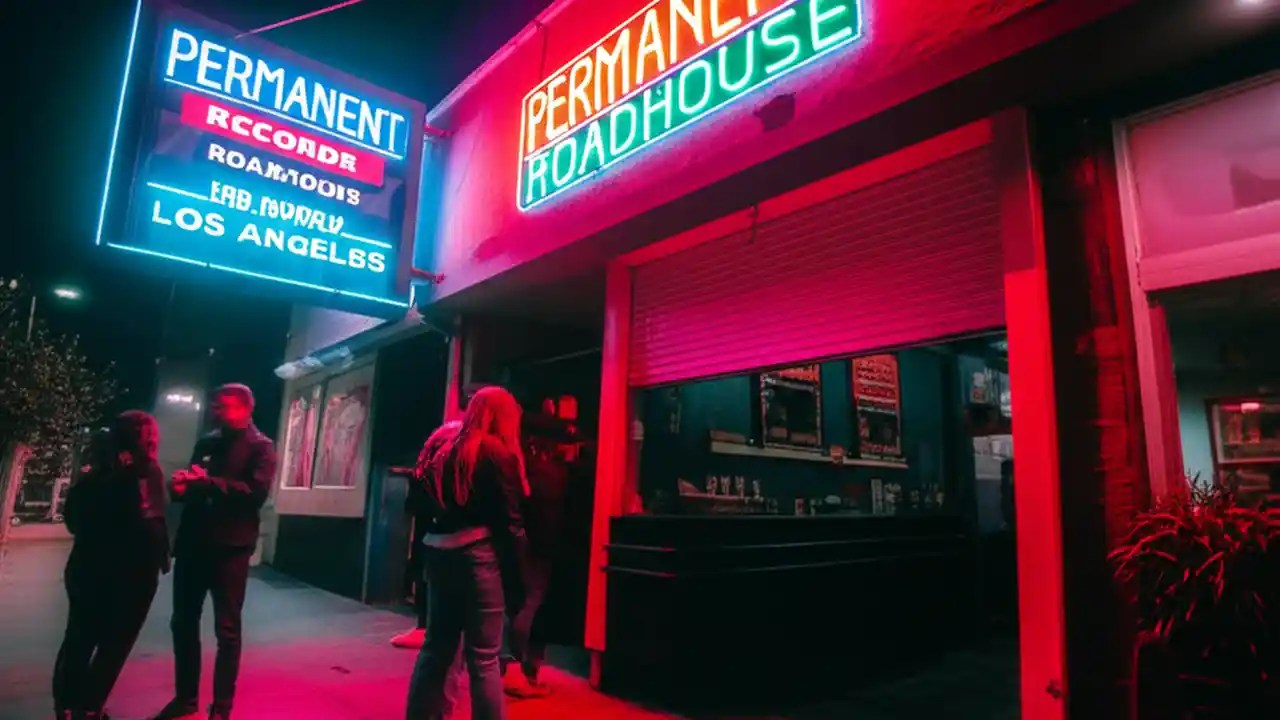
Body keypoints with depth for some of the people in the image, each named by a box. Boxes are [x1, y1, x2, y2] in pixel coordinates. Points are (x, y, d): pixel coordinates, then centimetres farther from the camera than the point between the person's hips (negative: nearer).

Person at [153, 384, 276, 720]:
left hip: (230, 548, -6)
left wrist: (210, 481, -22)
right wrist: (182, 484, -4)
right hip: (193, 543, 6)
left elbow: (257, 492, -18)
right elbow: (191, 486, 18)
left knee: (227, 630, 3)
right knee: (183, 623, 14)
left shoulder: (261, 447, -4)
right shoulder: (207, 442, 14)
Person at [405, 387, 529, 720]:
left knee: (437, 647, 17)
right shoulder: (500, 454, -6)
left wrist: (430, 557, 11)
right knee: (484, 658, -2)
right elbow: (511, 523, -9)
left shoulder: (446, 451, 13)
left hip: (439, 553, 7)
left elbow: (429, 509, 10)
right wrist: (517, 580, -5)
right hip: (478, 555, -7)